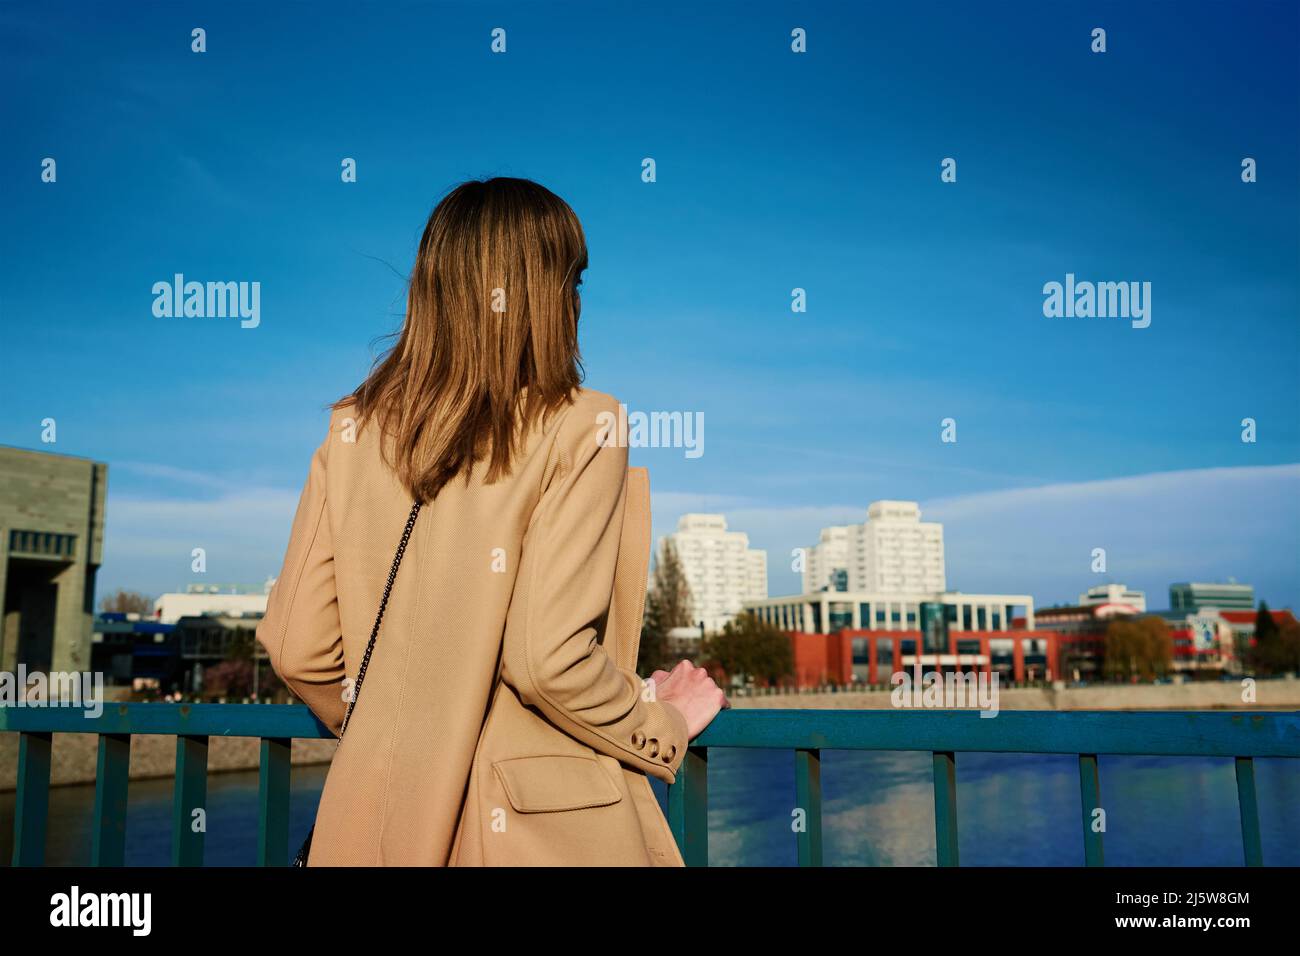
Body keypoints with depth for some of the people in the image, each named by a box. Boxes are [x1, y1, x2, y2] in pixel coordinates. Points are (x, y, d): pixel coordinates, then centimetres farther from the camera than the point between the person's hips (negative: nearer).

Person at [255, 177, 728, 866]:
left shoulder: (354, 428, -2)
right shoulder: (579, 430, -15)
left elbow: (296, 648, -1)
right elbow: (548, 659, -22)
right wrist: (663, 729, -5)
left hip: (387, 813, 4)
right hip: (538, 828, -3)